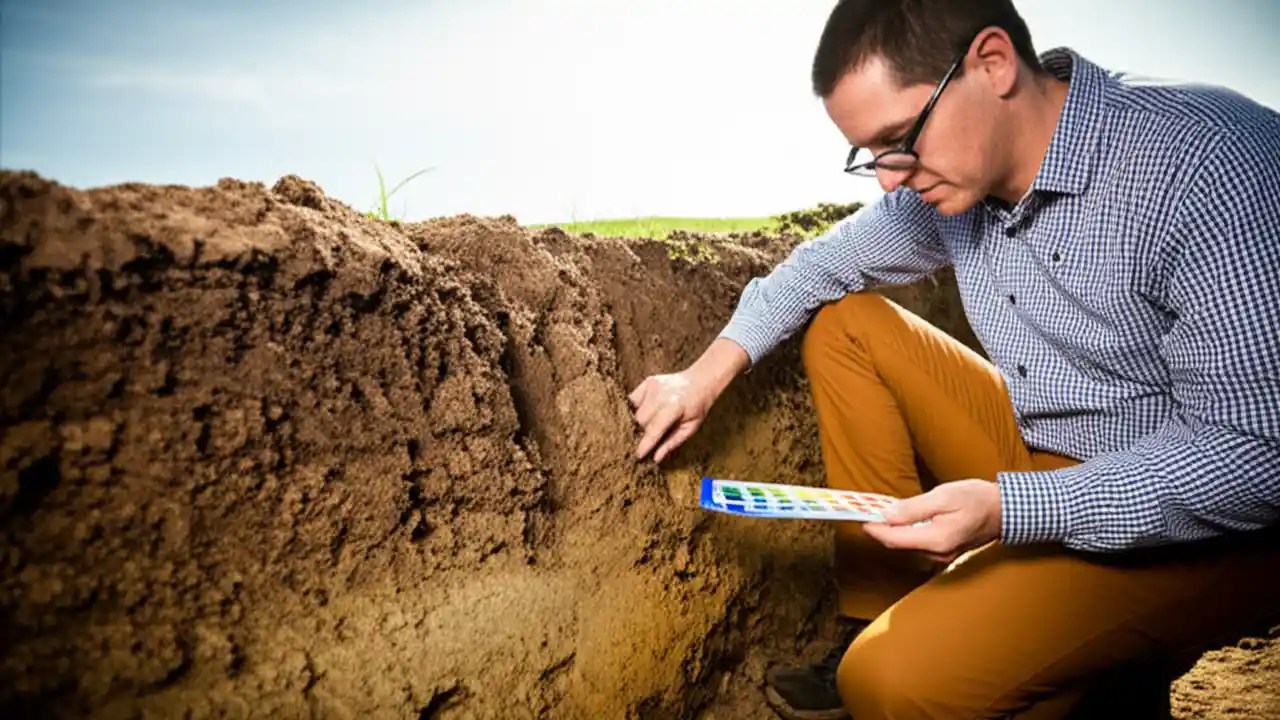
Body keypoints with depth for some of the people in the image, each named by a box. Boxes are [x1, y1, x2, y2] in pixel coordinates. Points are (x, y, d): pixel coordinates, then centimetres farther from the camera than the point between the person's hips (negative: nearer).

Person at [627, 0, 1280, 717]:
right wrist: (711, 370, 2)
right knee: (842, 322, 4)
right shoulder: (956, 172, -3)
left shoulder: (1211, 169, -25)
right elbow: (829, 261, 12)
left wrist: (1007, 510, -32)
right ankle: (883, 620, 5)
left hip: (1207, 525, -7)